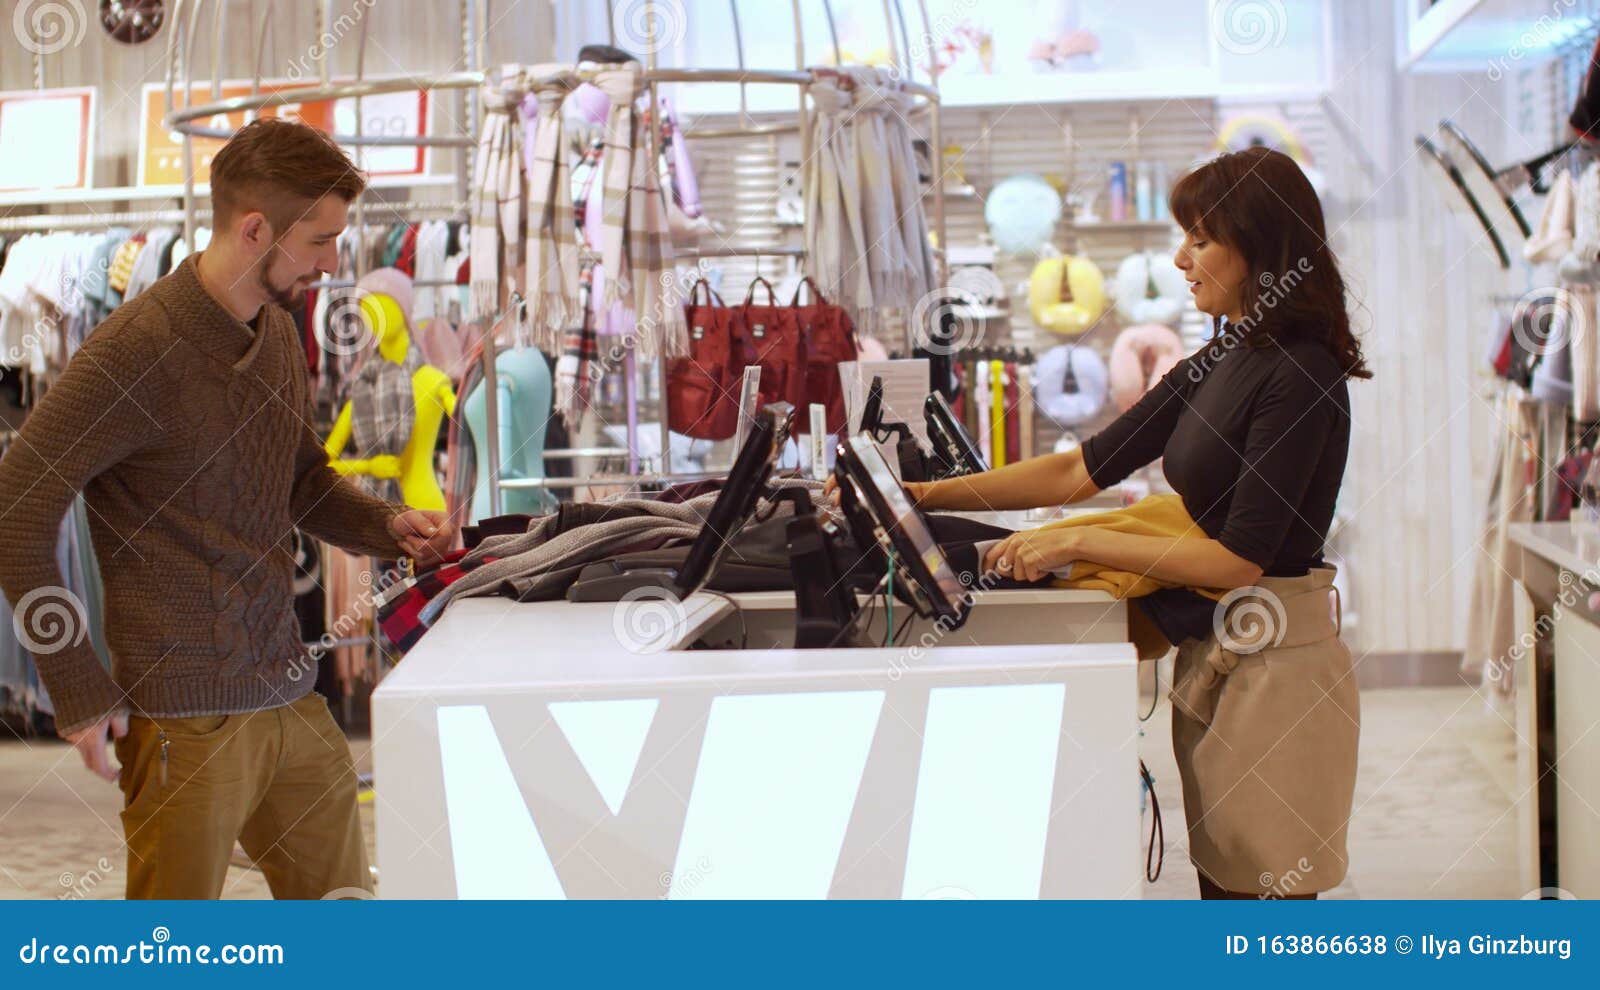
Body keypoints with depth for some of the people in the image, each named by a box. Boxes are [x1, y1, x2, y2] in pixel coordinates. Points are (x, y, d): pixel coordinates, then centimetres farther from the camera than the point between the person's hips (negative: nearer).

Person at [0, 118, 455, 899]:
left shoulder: (280, 334, 9)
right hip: (188, 717, -8)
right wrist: (81, 693, -14)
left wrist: (388, 526, 2)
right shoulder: (137, 351, -15)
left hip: (291, 698, 8)